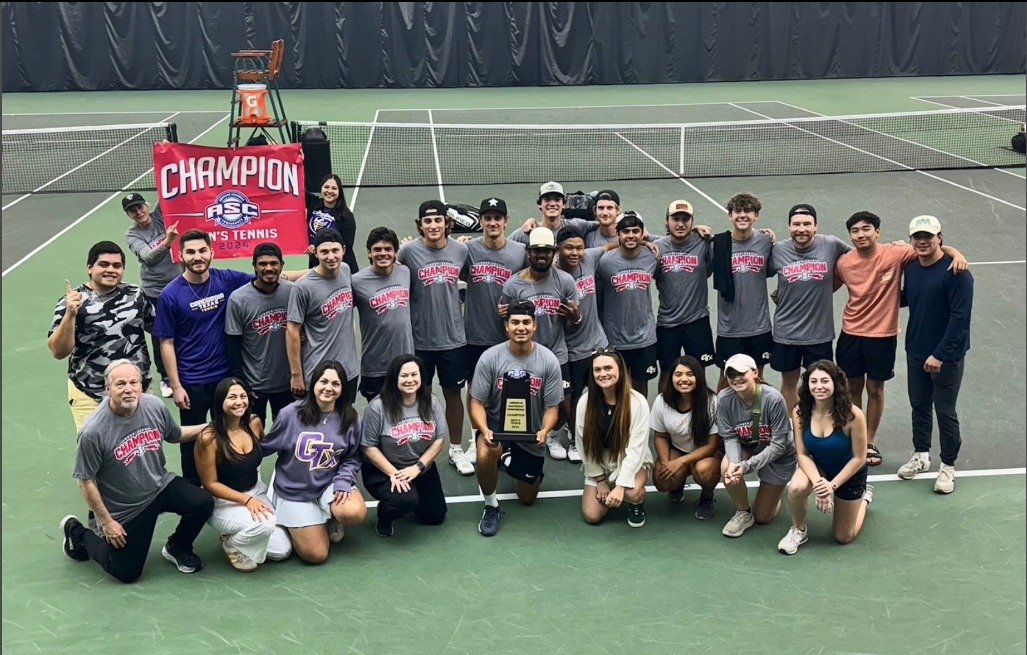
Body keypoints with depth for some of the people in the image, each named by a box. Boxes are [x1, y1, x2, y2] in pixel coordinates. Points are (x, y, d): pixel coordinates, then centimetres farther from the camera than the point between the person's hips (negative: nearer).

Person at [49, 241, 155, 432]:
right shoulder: (73, 302, -8)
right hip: (90, 397, -4)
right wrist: (70, 315, -25)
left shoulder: (135, 294, 4)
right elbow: (58, 352, -14)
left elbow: (156, 327, 21)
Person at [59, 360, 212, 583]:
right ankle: (78, 533, 31)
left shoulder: (154, 406, -13)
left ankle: (177, 548, 12)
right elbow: (86, 481, -18)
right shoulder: (93, 432, -28)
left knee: (203, 503, -20)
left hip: (160, 485, 4)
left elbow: (175, 435, 8)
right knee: (127, 573, 5)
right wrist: (107, 522, -13)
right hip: (124, 509, -4)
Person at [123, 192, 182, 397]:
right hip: (154, 292, -1)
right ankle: (166, 378, 26)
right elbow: (148, 257, -25)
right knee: (160, 336, 10)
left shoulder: (160, 217, -4)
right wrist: (167, 243, -42)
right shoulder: (132, 235, -8)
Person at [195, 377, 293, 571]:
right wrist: (246, 500, -23)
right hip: (223, 502, -5)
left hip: (257, 492, 6)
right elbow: (210, 484, -16)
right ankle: (232, 544, 0)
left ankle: (243, 537, 21)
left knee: (282, 550, -6)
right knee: (265, 524, -32)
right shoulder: (209, 438, -22)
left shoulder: (254, 422, -6)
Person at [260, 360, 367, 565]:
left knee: (355, 513, -31)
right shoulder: (291, 414, -12)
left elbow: (352, 458, 0)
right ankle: (294, 526, 27)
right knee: (316, 555, -8)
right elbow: (265, 448, -1)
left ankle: (333, 520, 8)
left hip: (331, 484, 2)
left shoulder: (349, 419, -4)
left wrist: (343, 482, -15)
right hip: (295, 491, -2)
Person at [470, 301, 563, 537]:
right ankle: (491, 506, -10)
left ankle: (515, 464, 48)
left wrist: (544, 431, -32)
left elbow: (552, 407, -11)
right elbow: (477, 402, -13)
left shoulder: (549, 361, -15)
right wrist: (484, 430, -33)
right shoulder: (490, 358, -17)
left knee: (527, 498, 13)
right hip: (497, 423, -2)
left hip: (531, 431, 2)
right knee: (485, 454, -38)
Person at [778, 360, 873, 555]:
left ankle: (864, 497, 40)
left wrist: (832, 485, -27)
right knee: (796, 488, -35)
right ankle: (798, 531, -3)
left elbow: (859, 458, -21)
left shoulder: (853, 415, -31)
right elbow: (802, 454, -16)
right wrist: (817, 482, -32)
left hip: (848, 474, -1)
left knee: (843, 537, 10)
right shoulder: (800, 412, -23)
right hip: (817, 467, 2)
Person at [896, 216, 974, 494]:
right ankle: (921, 455, 35)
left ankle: (948, 467, 20)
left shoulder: (955, 273, -18)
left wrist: (940, 354, -21)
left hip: (946, 357, -6)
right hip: (916, 353, 6)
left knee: (945, 412, 5)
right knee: (919, 405, 17)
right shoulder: (910, 268, 2)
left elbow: (960, 318, -20)